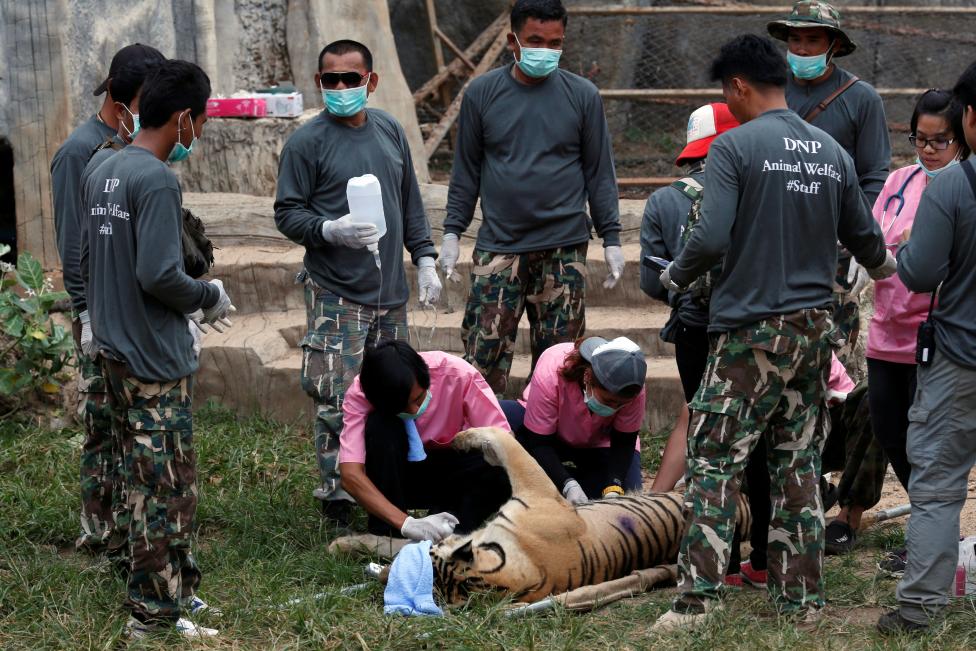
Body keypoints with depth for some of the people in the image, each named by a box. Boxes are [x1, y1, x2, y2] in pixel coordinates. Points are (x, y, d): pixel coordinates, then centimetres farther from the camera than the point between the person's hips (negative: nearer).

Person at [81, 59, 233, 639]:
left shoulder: (104, 175, 11)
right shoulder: (158, 181, -17)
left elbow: (87, 264, 16)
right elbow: (159, 274, -23)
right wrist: (210, 297, -7)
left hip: (116, 350, 9)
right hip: (156, 357, -9)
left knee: (146, 480, 15)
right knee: (167, 487, -2)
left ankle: (176, 589, 25)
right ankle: (156, 616, 3)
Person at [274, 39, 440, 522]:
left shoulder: (390, 130, 10)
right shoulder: (306, 143, -7)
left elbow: (410, 202, 19)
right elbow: (287, 214, -5)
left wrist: (424, 258, 17)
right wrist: (330, 231, -22)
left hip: (390, 290, 6)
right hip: (336, 295, -6)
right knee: (337, 397, -8)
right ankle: (337, 493, 3)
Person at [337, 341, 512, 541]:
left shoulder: (458, 374, -27)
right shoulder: (360, 394, -26)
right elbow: (350, 475, -34)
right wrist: (407, 523, -45)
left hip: (450, 475, 0)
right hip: (396, 475, 0)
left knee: (499, 472, -32)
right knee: (380, 426, -32)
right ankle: (386, 533, -22)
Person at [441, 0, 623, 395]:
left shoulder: (582, 96, 3)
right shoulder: (482, 93, 3)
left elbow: (599, 173, 6)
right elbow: (467, 170, 9)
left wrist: (611, 238, 3)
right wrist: (452, 231, 4)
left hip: (563, 249, 0)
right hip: (498, 248, 0)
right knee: (482, 359, -4)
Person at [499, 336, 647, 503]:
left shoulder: (632, 390, -30)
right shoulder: (550, 372, -36)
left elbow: (624, 442, -18)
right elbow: (539, 442, -30)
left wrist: (613, 488, -35)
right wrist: (569, 486, -43)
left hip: (598, 445, 2)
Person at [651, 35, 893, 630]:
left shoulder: (734, 147, -10)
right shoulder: (832, 152, 7)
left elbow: (712, 239, -19)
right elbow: (865, 239, 15)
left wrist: (676, 277, 1)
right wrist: (884, 267, 38)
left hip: (751, 332, -6)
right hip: (814, 327, 6)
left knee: (714, 462, -2)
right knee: (799, 464, 12)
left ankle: (697, 600, -7)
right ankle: (802, 597, 16)